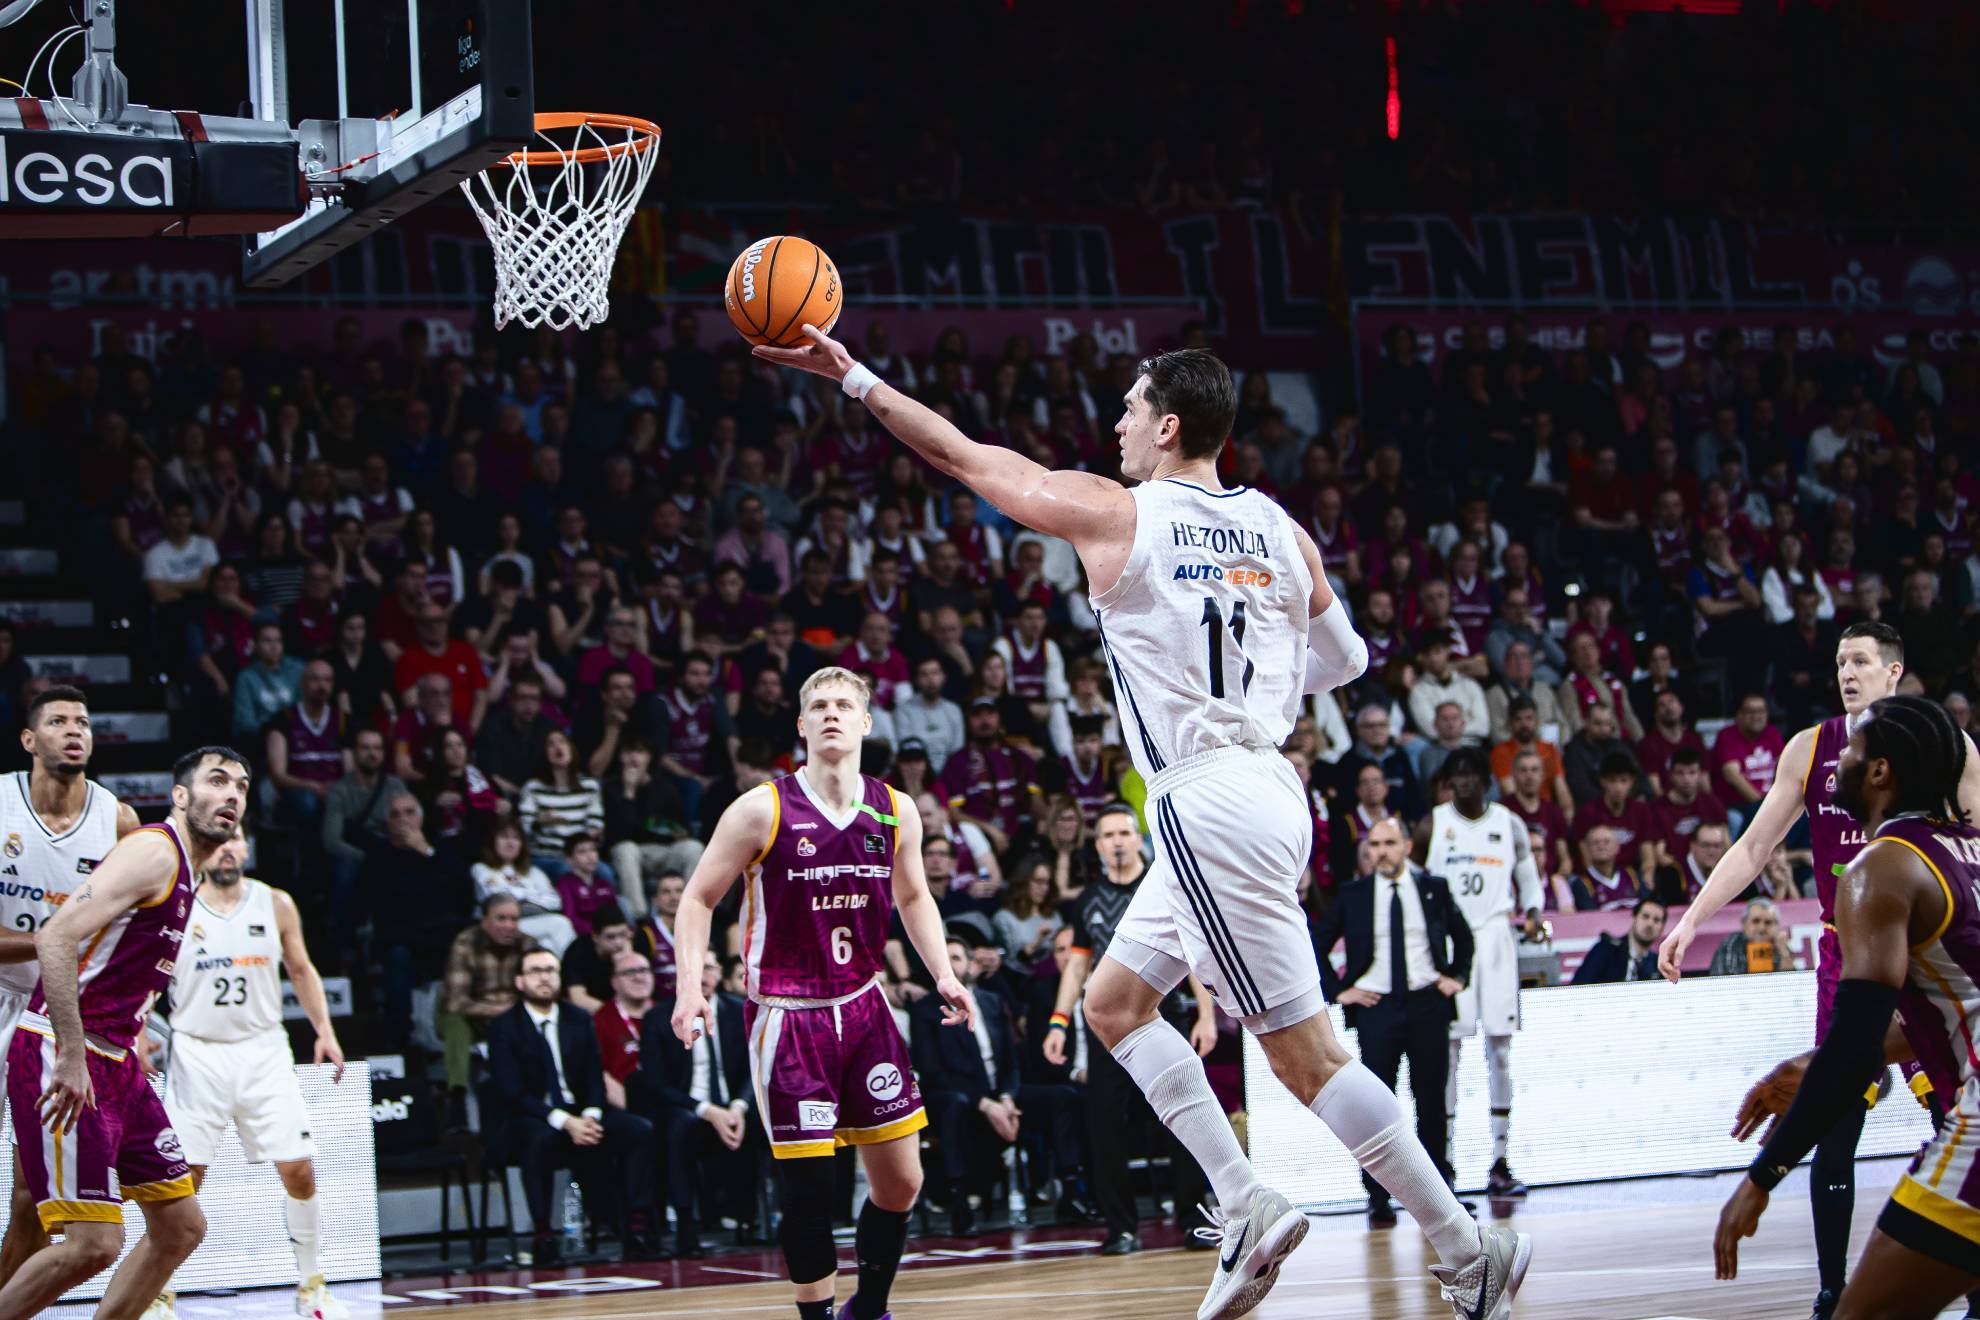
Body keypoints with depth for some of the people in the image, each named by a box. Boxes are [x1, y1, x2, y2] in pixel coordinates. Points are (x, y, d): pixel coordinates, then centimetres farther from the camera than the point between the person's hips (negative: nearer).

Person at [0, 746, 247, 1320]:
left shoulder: (185, 875, 17)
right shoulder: (153, 852, -13)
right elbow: (55, 939, -23)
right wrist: (71, 1057, -27)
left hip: (113, 1063, 10)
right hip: (60, 1058, -10)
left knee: (181, 1226, 9)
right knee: (93, 1242, -17)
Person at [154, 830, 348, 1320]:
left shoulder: (276, 906, 3)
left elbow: (301, 970, 14)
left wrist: (325, 1031, 5)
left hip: (263, 1051, 2)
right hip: (197, 1054, -2)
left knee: (299, 1170, -4)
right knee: (183, 1178, -6)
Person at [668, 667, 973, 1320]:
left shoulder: (896, 813, 3)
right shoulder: (762, 810, -10)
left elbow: (913, 898, 20)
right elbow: (698, 899, -4)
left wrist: (943, 975, 7)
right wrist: (692, 985, -17)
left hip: (863, 1008, 5)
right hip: (786, 1016, -4)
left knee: (901, 1182, 5)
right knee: (810, 1190, -8)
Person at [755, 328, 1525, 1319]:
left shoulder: (1113, 514, -6)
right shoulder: (1278, 527, 10)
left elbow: (963, 456, 3)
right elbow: (1343, 661, 20)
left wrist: (850, 376, 14)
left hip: (1208, 808, -8)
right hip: (1262, 785, 8)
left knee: (1304, 1054, -5)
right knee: (1115, 1002, 18)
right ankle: (1246, 1211, 12)